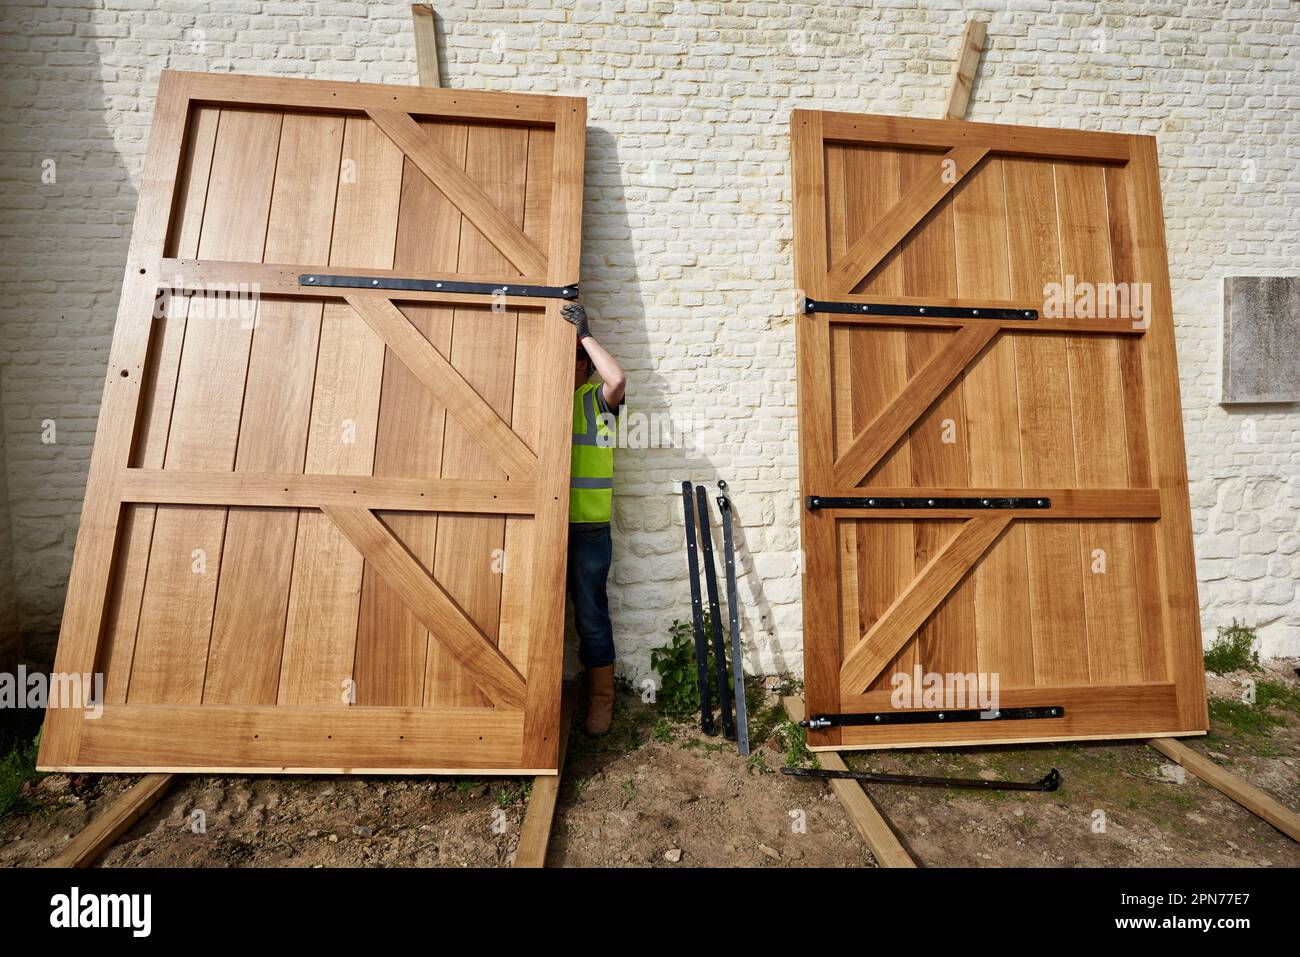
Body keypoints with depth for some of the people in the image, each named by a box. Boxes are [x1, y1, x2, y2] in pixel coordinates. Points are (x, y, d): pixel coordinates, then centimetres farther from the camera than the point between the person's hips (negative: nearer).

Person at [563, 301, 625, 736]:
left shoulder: (599, 397, 2)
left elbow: (617, 379, -18)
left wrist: (583, 333, -9)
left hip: (588, 528, -3)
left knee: (591, 616, 6)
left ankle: (601, 699, 25)